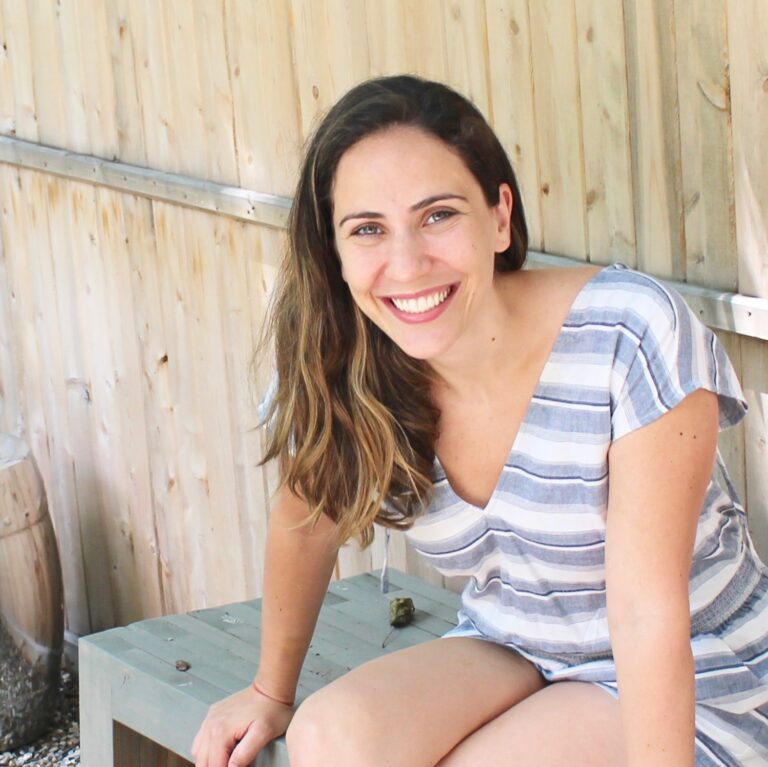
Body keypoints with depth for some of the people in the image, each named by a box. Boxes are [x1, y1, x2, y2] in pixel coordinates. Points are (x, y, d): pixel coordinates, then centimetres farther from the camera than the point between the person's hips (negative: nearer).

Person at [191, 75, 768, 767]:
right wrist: (272, 694, 20)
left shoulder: (632, 338, -27)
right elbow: (306, 519, 10)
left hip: (695, 692, -4)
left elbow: (648, 613, -25)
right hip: (507, 656, 5)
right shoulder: (342, 377, -12)